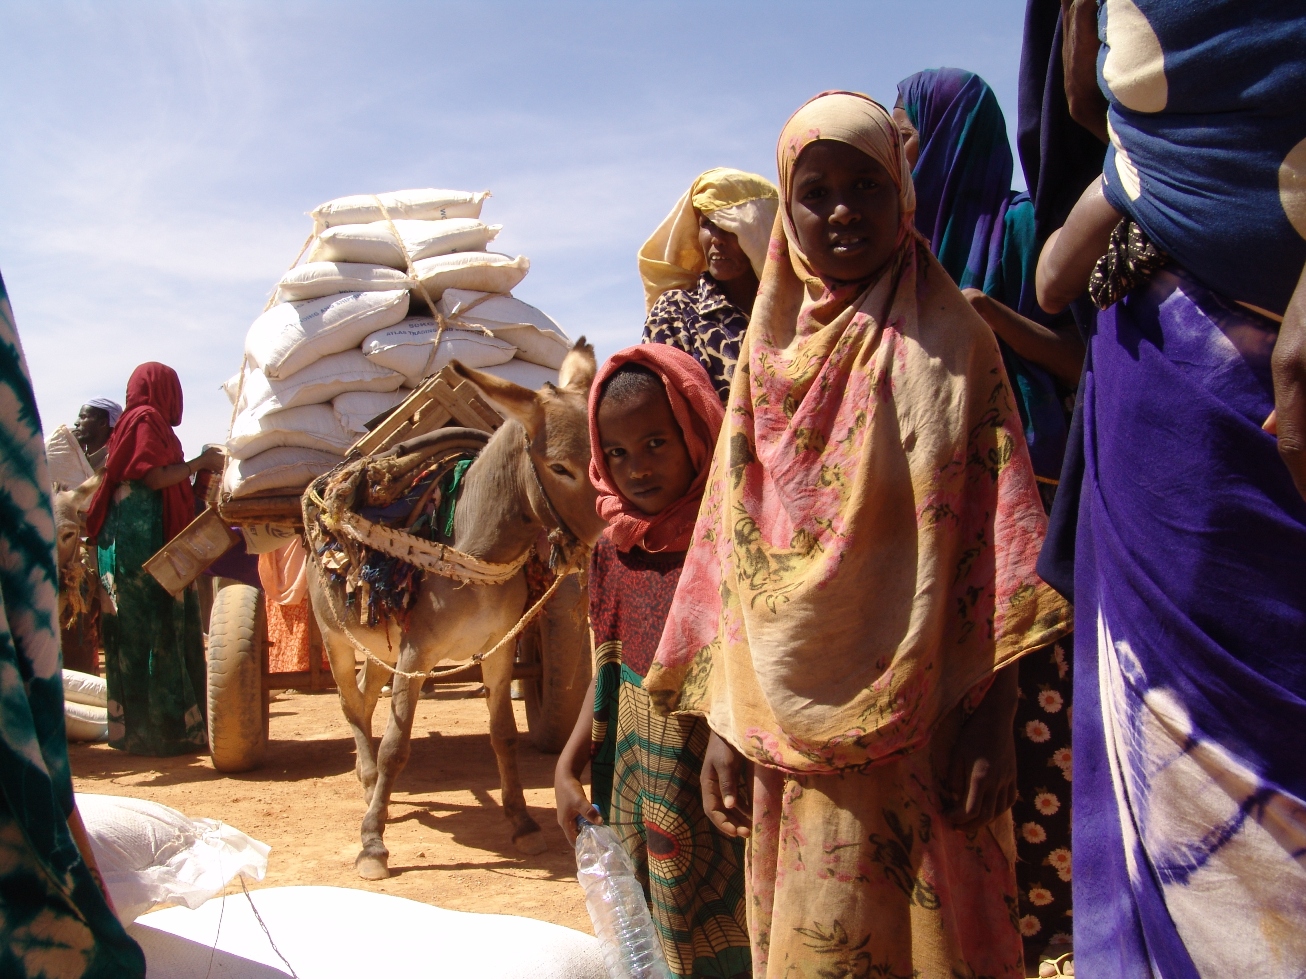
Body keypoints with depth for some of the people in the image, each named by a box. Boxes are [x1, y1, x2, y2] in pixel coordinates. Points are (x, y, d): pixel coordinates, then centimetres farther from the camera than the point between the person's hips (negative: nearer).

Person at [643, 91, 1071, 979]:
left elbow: (997, 540, -5)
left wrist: (992, 717, -13)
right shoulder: (769, 357, 10)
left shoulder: (948, 342, 1)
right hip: (796, 725, 3)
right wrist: (725, 723, 5)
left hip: (921, 722, -3)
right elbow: (733, 548, 9)